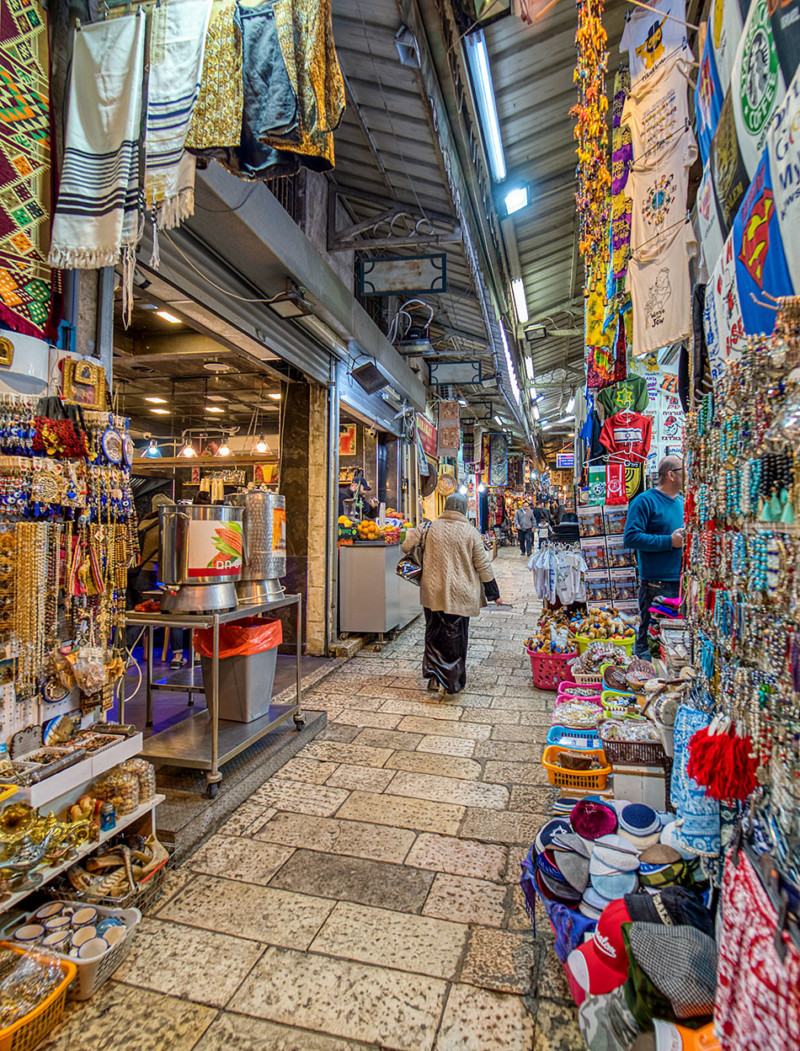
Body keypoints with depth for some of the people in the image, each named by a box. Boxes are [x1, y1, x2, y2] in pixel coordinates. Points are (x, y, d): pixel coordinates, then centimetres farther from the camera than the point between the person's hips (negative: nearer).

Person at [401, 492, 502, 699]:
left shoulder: (431, 528, -1)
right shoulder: (470, 532, -5)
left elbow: (407, 546, 2)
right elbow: (483, 565, -2)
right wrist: (494, 593, 7)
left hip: (433, 593, 2)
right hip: (459, 594, -2)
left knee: (434, 635, 17)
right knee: (455, 638, 7)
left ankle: (433, 676, 14)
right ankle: (451, 687, 13)